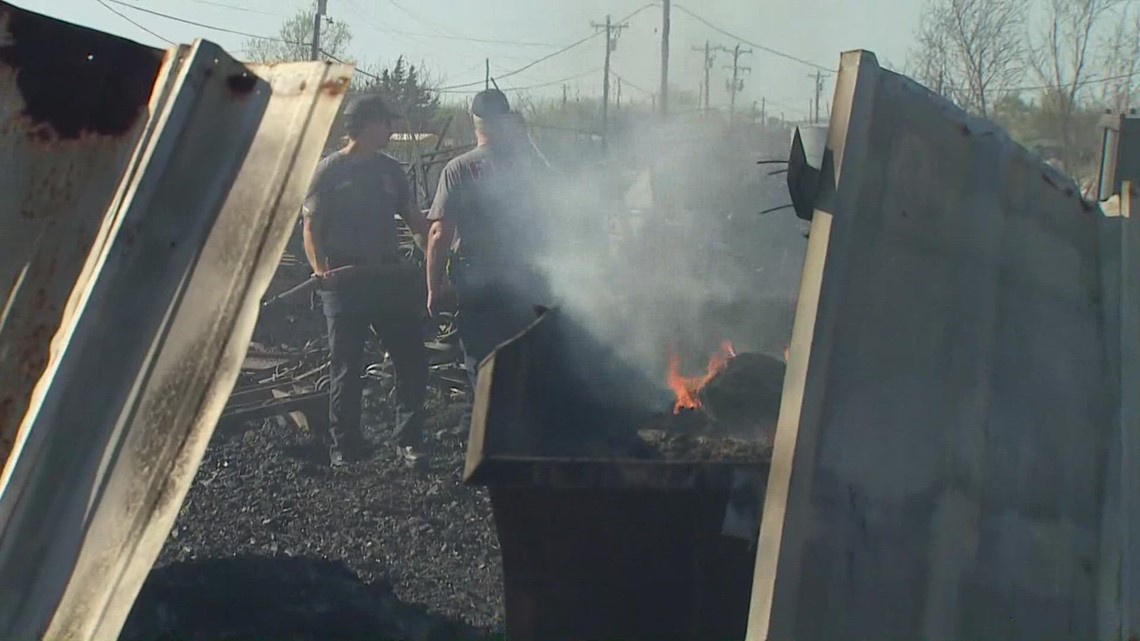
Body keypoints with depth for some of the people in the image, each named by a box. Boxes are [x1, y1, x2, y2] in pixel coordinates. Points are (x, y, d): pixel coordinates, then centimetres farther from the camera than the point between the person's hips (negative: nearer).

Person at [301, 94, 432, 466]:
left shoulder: (390, 170, 14)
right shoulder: (331, 170, -1)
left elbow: (414, 219, 17)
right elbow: (312, 225, -3)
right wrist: (319, 267, -18)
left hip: (389, 275, 5)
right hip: (344, 279, -5)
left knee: (413, 358, 2)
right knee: (346, 367, 1)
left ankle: (409, 441, 12)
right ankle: (345, 447, 9)